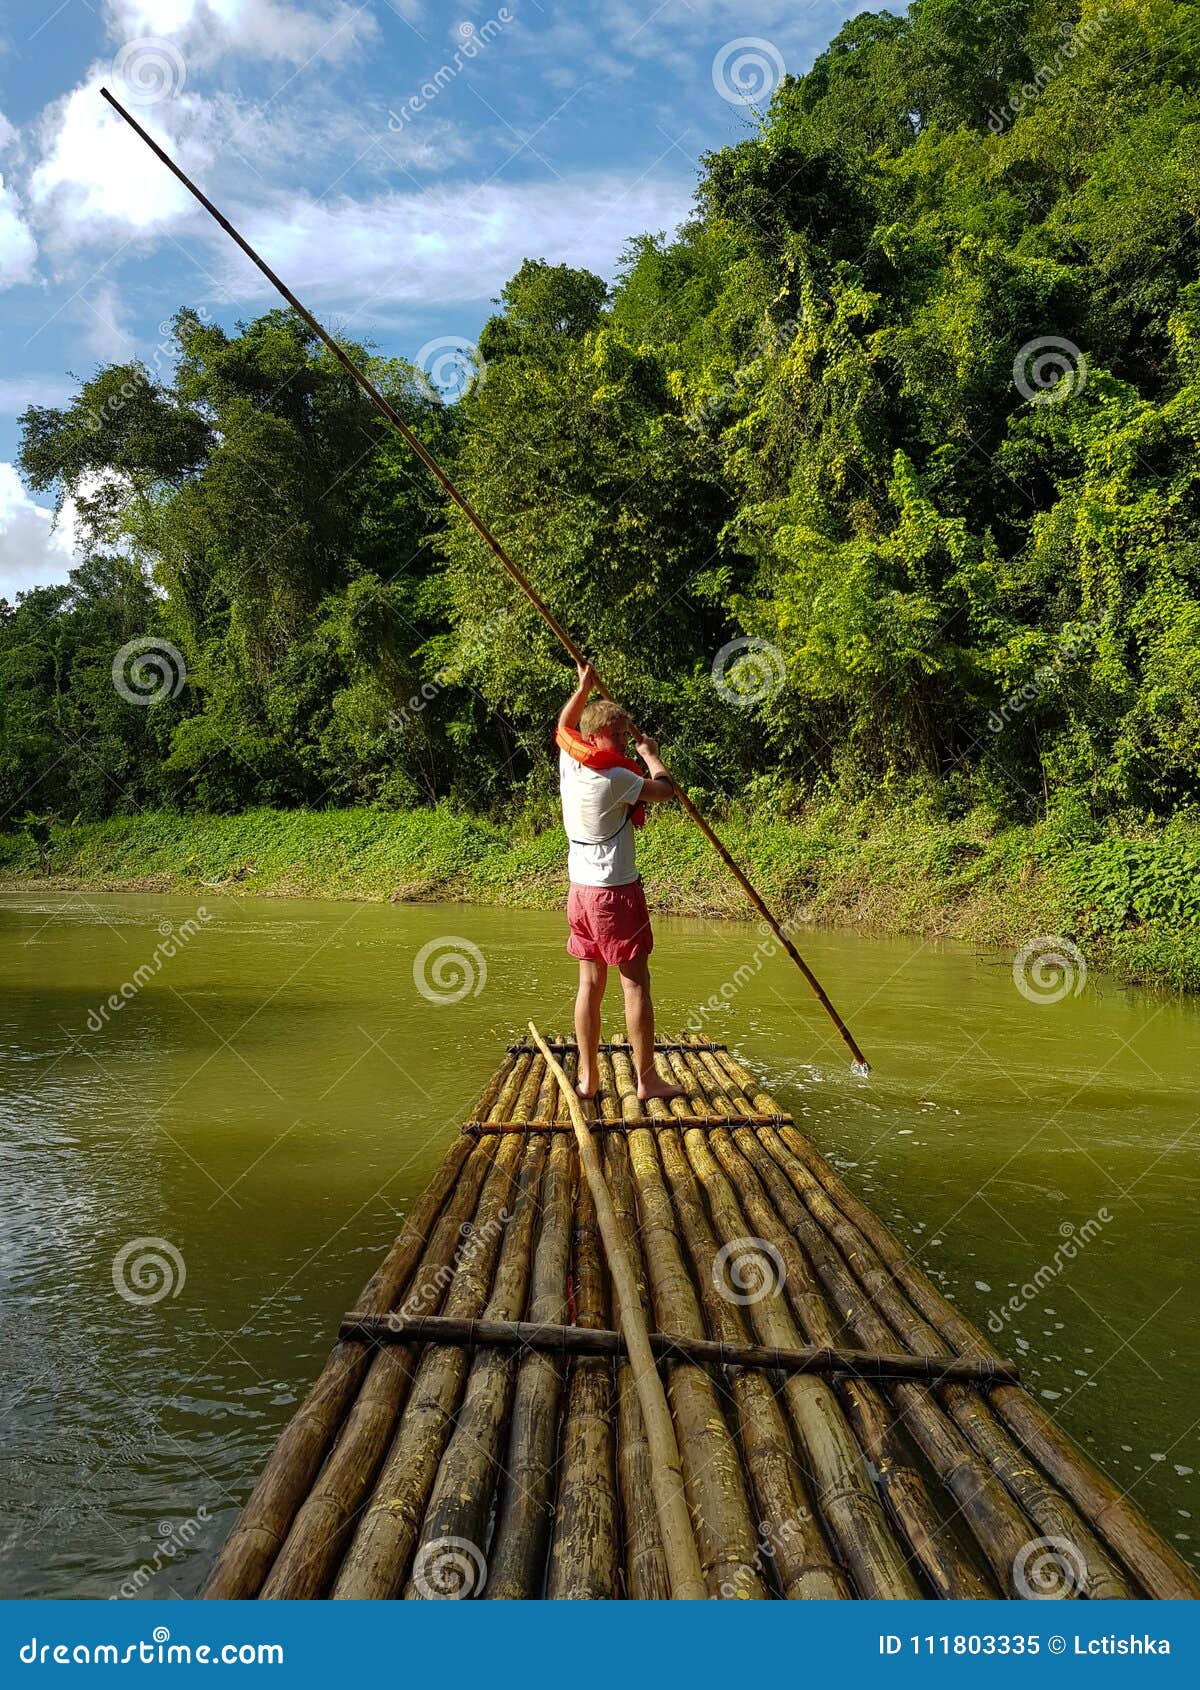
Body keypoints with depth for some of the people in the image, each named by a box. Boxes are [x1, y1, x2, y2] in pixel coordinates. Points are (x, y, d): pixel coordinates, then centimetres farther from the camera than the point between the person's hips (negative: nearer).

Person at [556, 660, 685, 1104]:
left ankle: (587, 1077, 14)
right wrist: (650, 754, 8)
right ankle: (647, 1079, 4)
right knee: (636, 983, 0)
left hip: (580, 890, 8)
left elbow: (563, 727, 26)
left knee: (590, 984, 11)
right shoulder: (614, 778, -18)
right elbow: (664, 789, -8)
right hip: (615, 891, -8)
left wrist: (583, 687, 25)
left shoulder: (569, 763, 5)